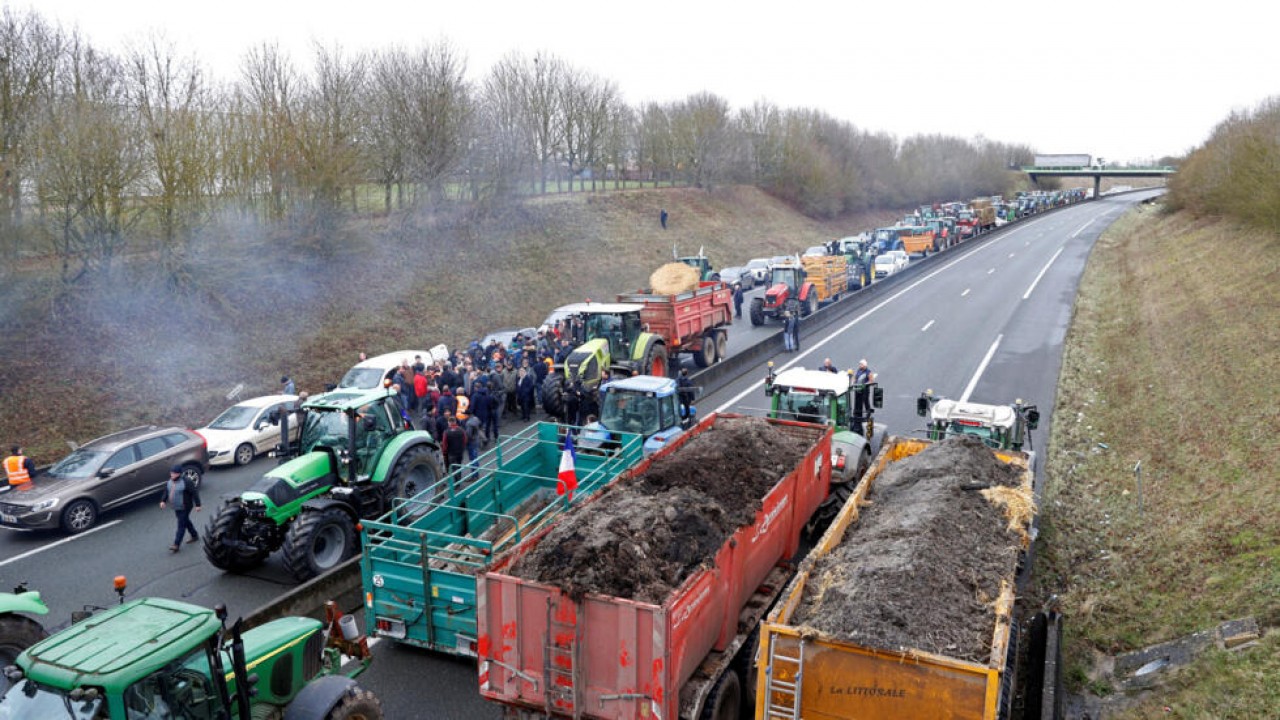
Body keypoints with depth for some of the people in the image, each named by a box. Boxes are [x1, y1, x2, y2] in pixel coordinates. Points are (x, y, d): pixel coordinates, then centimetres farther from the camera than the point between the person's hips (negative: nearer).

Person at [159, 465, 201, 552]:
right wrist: (163, 500, 3)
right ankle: (195, 535, 38)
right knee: (186, 522, 21)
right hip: (176, 507, 8)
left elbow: (195, 492, -19)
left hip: (184, 508, -8)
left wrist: (197, 505, -18)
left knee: (181, 525, -5)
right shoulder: (170, 481, 3)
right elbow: (166, 491, 16)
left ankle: (176, 545, -4)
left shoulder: (186, 481, -22)